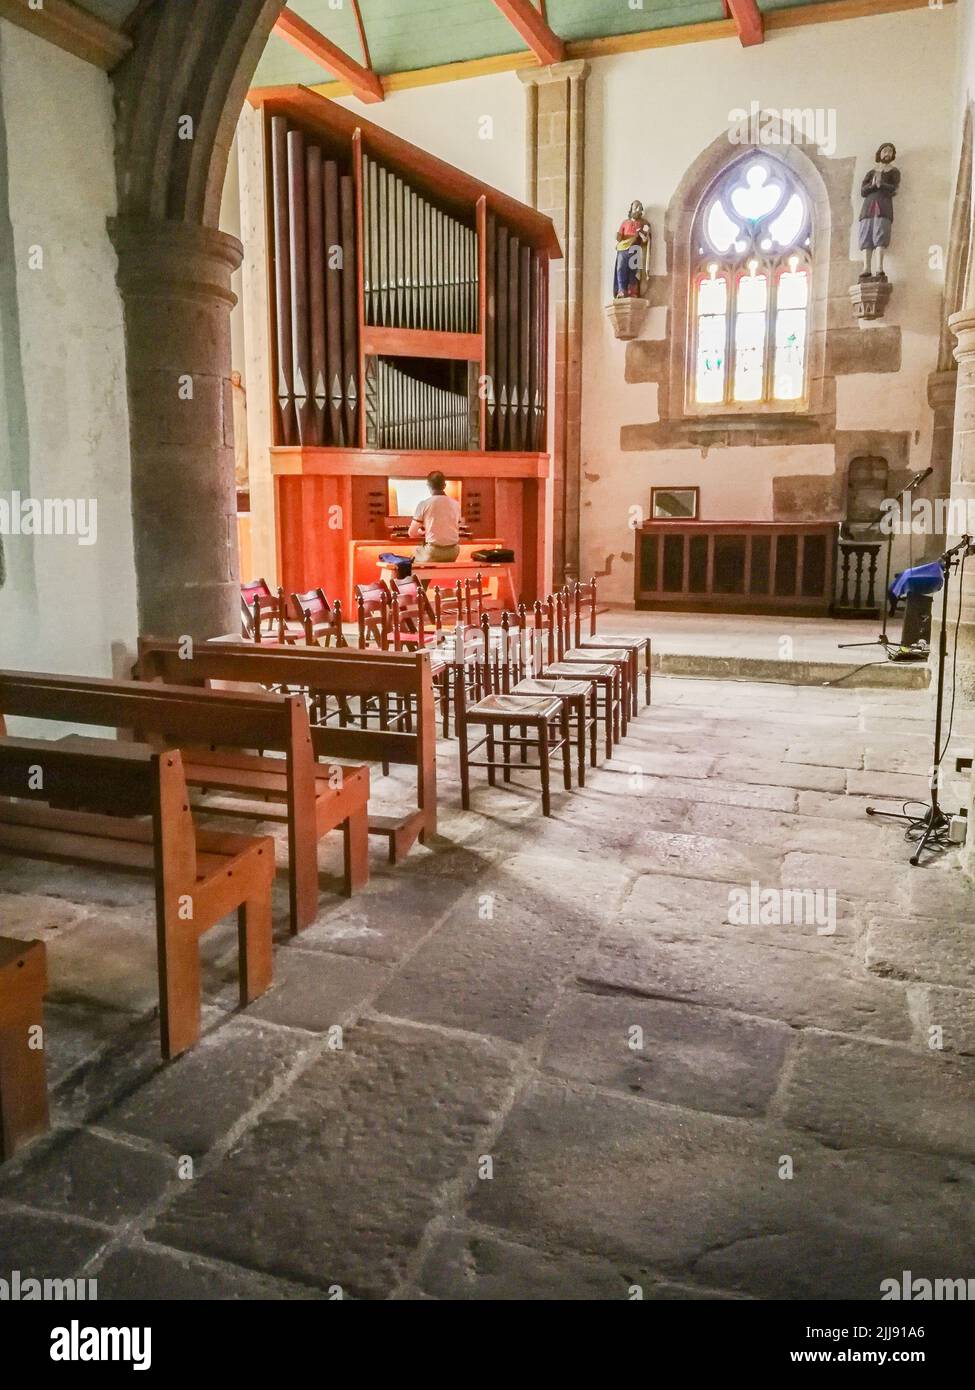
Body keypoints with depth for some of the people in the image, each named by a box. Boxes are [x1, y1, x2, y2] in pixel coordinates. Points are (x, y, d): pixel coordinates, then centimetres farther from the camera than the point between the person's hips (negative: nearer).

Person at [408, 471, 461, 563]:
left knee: (413, 560, 26)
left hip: (433, 552, -3)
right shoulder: (456, 504, 6)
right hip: (453, 552, 3)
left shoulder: (423, 504, -4)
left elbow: (412, 533, 0)